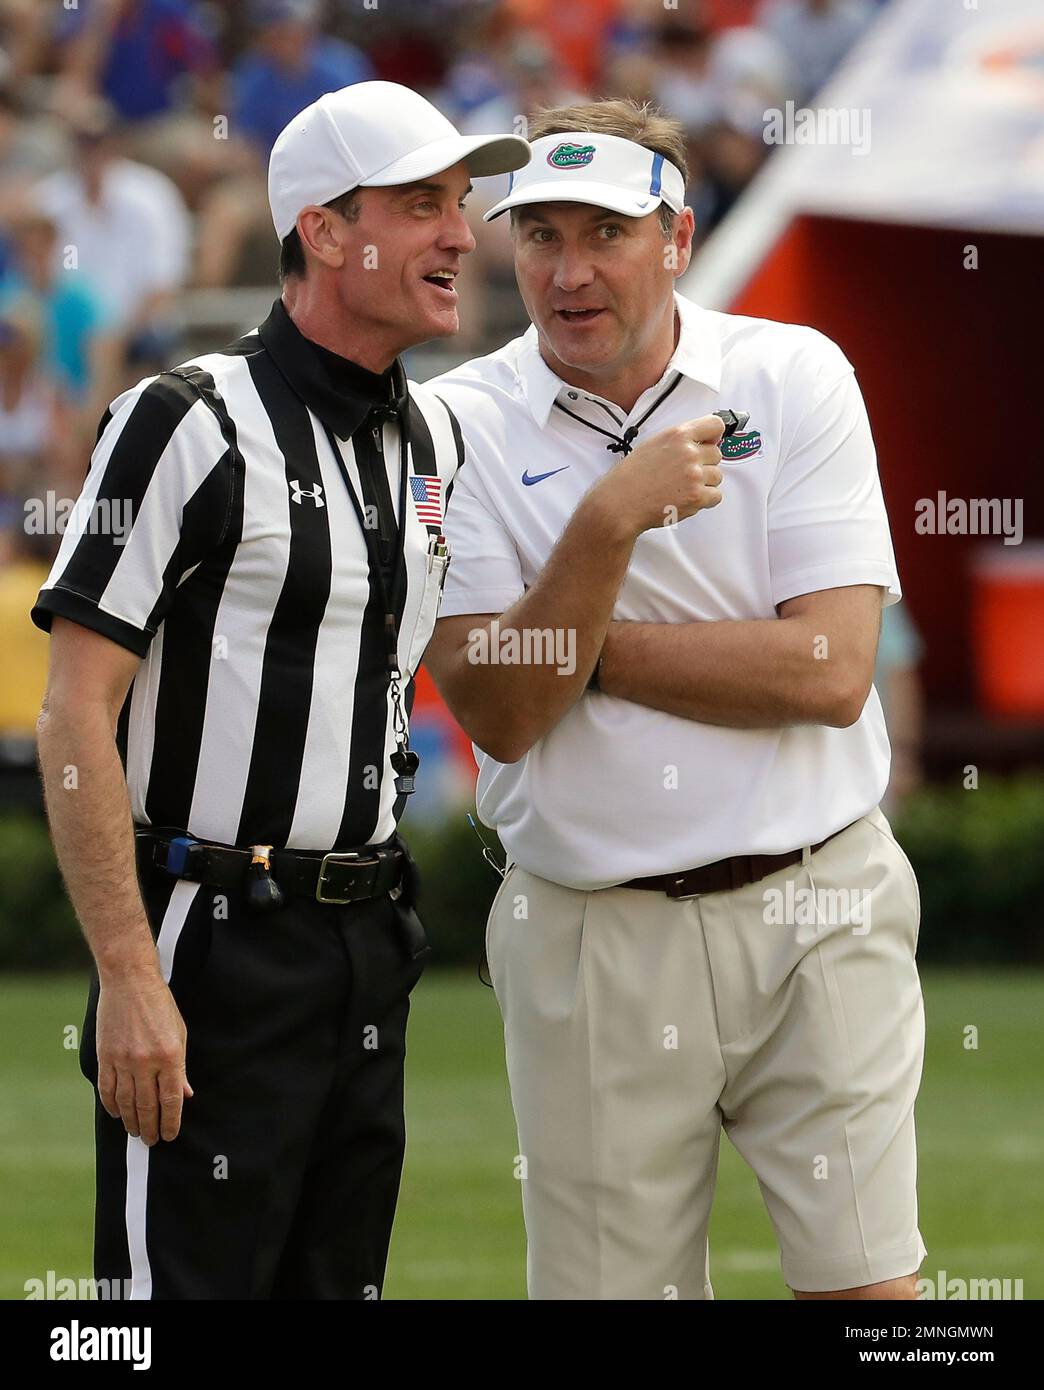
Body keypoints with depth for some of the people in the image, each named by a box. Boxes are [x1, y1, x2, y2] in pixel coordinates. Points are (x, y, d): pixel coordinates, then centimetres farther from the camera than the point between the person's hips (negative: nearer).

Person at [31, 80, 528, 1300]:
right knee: (192, 1280, -8)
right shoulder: (188, 423, -10)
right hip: (212, 950, -7)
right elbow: (75, 716, -14)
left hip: (368, 953, 7)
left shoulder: (436, 438, 11)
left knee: (339, 1278, 11)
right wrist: (128, 976, -20)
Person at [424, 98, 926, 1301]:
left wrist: (576, 644, -9)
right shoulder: (460, 426, 0)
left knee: (864, 1281, -4)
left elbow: (830, 672, -10)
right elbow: (499, 716, -10)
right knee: (611, 1286, 3)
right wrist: (607, 524, -22)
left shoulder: (794, 377, 0)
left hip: (818, 914, 0)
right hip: (590, 943, 0)